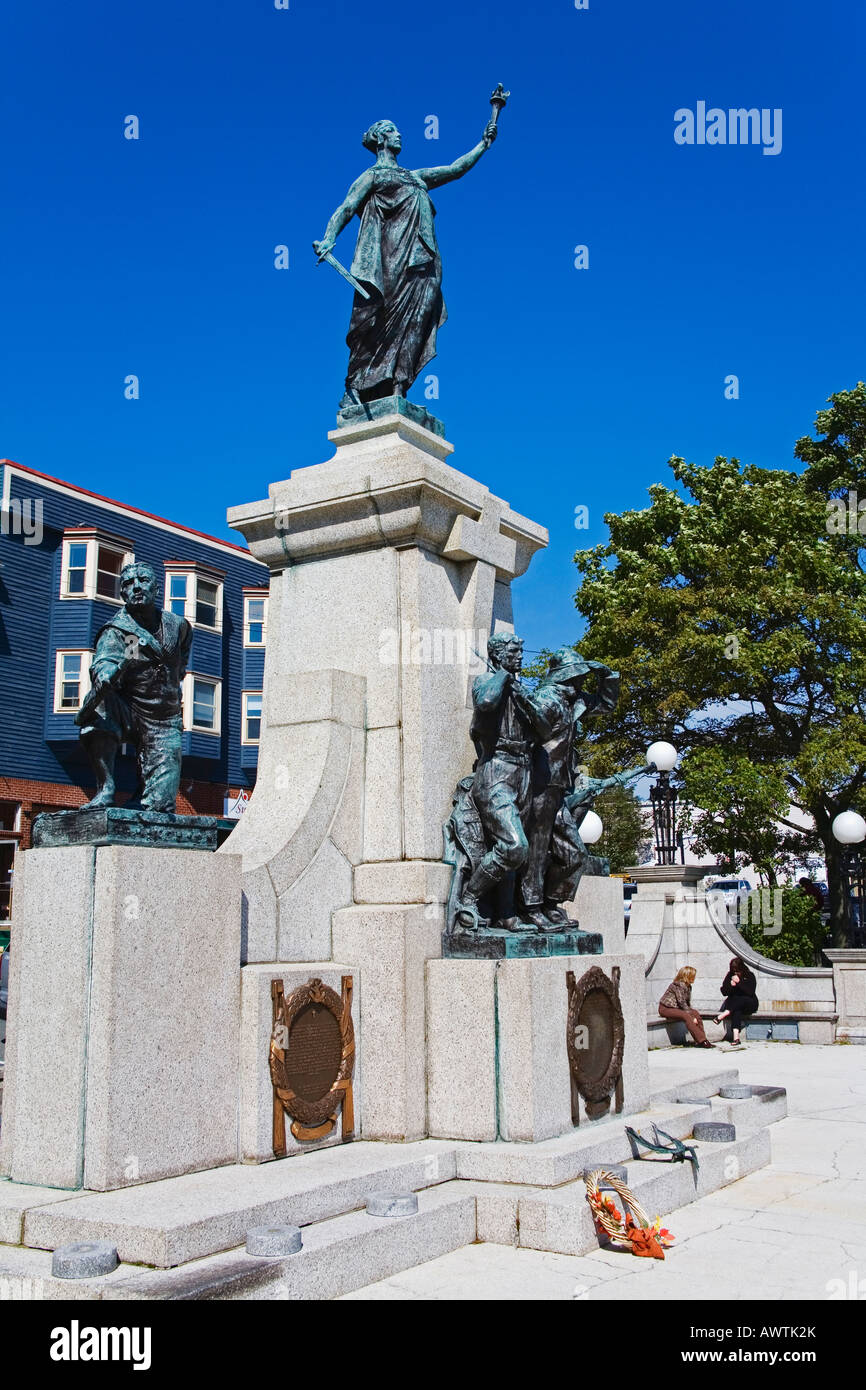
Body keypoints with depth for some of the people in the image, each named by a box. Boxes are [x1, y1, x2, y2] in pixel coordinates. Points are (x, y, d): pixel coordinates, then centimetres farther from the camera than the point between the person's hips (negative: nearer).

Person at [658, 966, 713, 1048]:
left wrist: (692, 1013, -4)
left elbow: (688, 1003, 12)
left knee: (695, 1013, -10)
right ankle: (701, 1040, -30)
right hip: (665, 1008, -9)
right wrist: (692, 1017, -21)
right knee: (686, 1016, -30)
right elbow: (682, 1003, -22)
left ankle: (701, 1039, -14)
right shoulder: (679, 985, -19)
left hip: (676, 1008, 9)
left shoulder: (688, 986, 10)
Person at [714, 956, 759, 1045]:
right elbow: (724, 992, 1)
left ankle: (722, 1015, -42)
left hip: (749, 1004, -1)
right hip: (734, 1003, 1)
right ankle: (735, 1037, -51)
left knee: (740, 1000, -37)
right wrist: (731, 985, -18)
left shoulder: (749, 976, -2)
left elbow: (750, 992, -16)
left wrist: (739, 982, -22)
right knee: (736, 1011, -36)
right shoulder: (730, 976, 6)